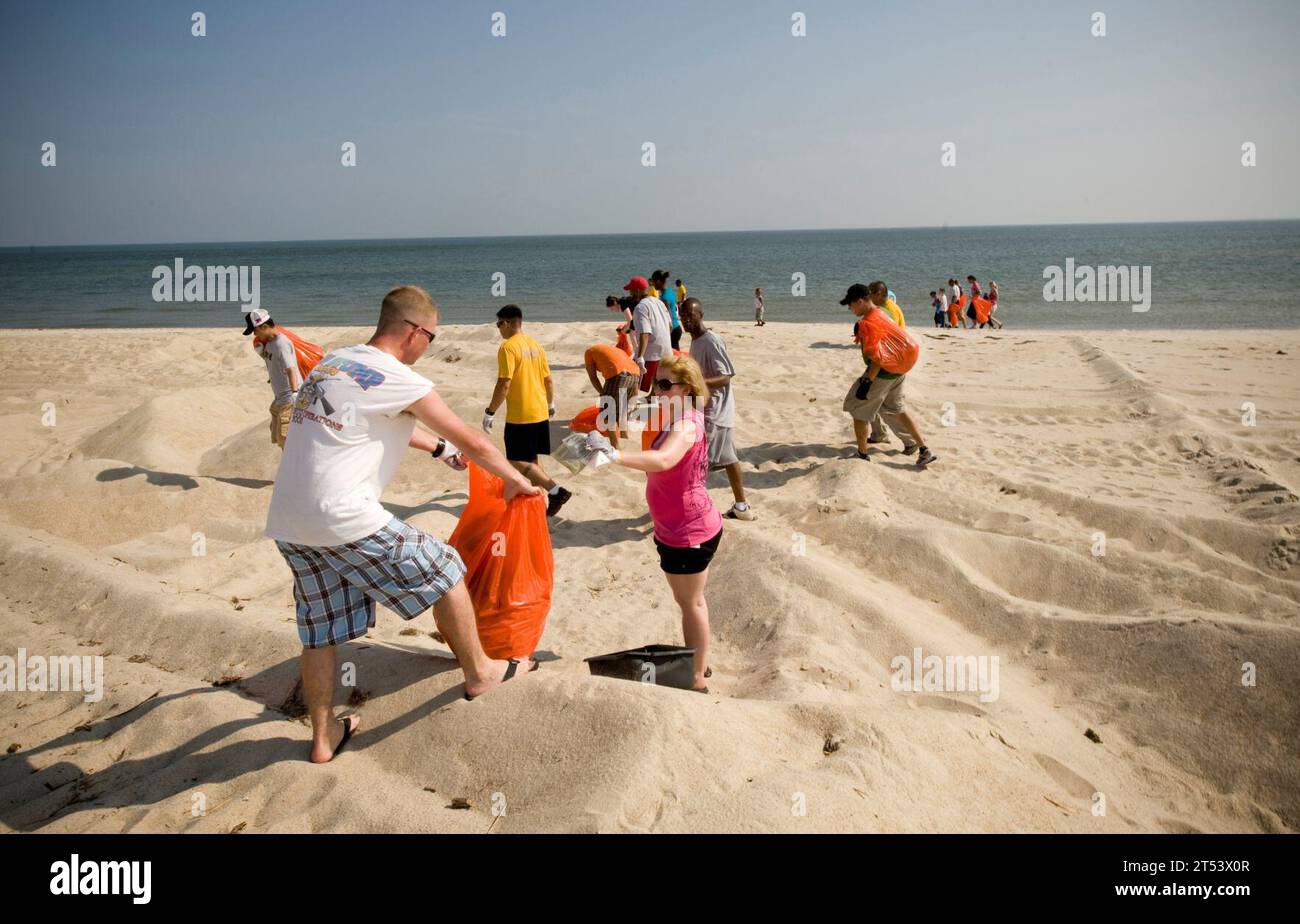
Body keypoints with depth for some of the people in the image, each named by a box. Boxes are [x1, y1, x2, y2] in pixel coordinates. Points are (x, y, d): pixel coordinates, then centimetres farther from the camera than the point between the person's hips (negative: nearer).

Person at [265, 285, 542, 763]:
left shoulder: (334, 362, 16)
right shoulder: (401, 381, -8)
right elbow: (473, 442, 0)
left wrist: (438, 447, 45)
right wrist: (515, 480, 16)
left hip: (286, 522, 8)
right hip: (343, 518, -8)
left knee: (319, 629, 18)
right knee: (443, 571, 9)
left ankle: (324, 737, 29)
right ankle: (479, 671, 24)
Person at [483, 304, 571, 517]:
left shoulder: (508, 347, -15)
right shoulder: (536, 345, 10)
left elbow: (504, 384, -20)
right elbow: (548, 379, 15)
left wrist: (489, 412, -13)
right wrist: (551, 404, 28)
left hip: (520, 416, -8)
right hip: (540, 413, 8)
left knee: (518, 462, -3)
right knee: (532, 459, 17)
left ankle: (556, 491, -11)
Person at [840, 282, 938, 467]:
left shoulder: (868, 323, -22)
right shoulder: (881, 313, 7)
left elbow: (876, 358, -26)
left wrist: (867, 382, -23)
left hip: (883, 372, -9)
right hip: (898, 370, 9)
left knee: (858, 408, 6)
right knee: (896, 408, 22)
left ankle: (862, 454, 14)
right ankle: (924, 450, 24)